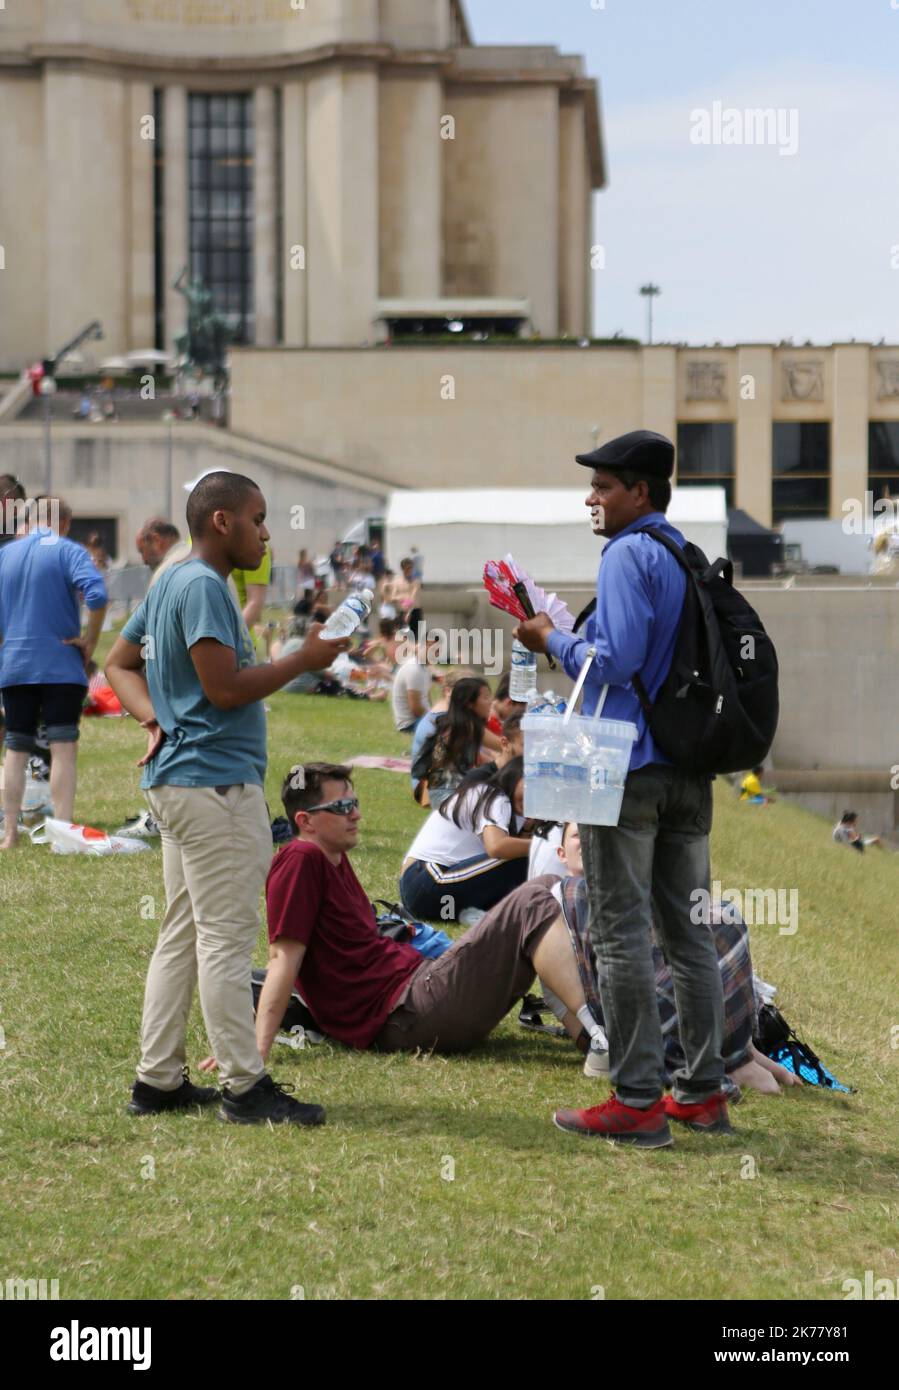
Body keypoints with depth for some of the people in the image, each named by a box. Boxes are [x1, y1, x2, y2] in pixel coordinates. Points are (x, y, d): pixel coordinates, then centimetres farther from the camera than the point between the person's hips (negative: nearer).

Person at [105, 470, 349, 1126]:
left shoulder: (170, 583, 17)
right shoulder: (203, 586, -15)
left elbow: (121, 664, 23)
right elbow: (225, 687, -22)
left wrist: (155, 719, 7)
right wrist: (305, 659, -12)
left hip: (177, 779, 11)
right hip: (216, 782, -11)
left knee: (182, 937, 13)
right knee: (226, 939, -7)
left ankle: (159, 1080, 16)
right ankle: (245, 1087, -3)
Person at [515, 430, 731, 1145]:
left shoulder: (630, 555, -12)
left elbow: (613, 661, -19)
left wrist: (552, 640, -2)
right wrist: (569, 637, 19)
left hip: (627, 768, -8)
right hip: (689, 770, 8)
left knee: (622, 931, -4)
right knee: (690, 931, 11)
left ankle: (637, 1100, -4)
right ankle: (704, 1092, 15)